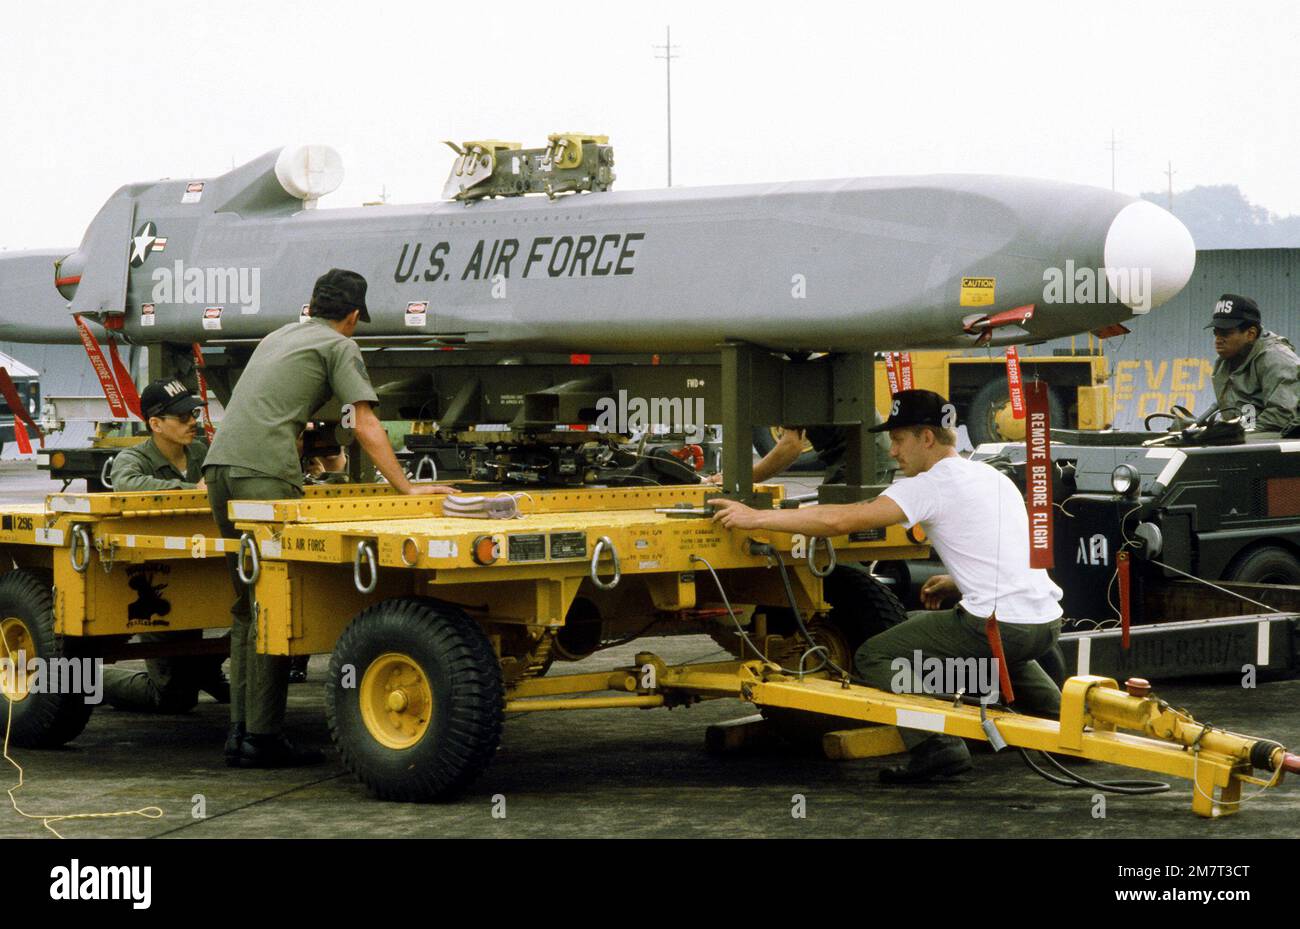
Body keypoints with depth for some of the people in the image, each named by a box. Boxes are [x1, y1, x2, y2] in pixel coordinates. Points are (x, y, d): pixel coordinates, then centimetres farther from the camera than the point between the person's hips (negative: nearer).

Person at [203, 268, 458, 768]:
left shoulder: (278, 336, 29)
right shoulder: (340, 346, 7)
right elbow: (366, 426, -1)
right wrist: (406, 487, -2)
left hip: (219, 464, 8)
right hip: (264, 472, -8)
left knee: (248, 606, 12)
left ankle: (240, 730, 11)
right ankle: (262, 738, -8)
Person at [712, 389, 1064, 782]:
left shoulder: (930, 487, -7)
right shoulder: (992, 478, 18)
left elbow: (840, 520, -14)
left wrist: (757, 517, -9)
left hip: (1000, 624, -9)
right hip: (1048, 622, 9)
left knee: (875, 657, 0)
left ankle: (938, 746, -15)